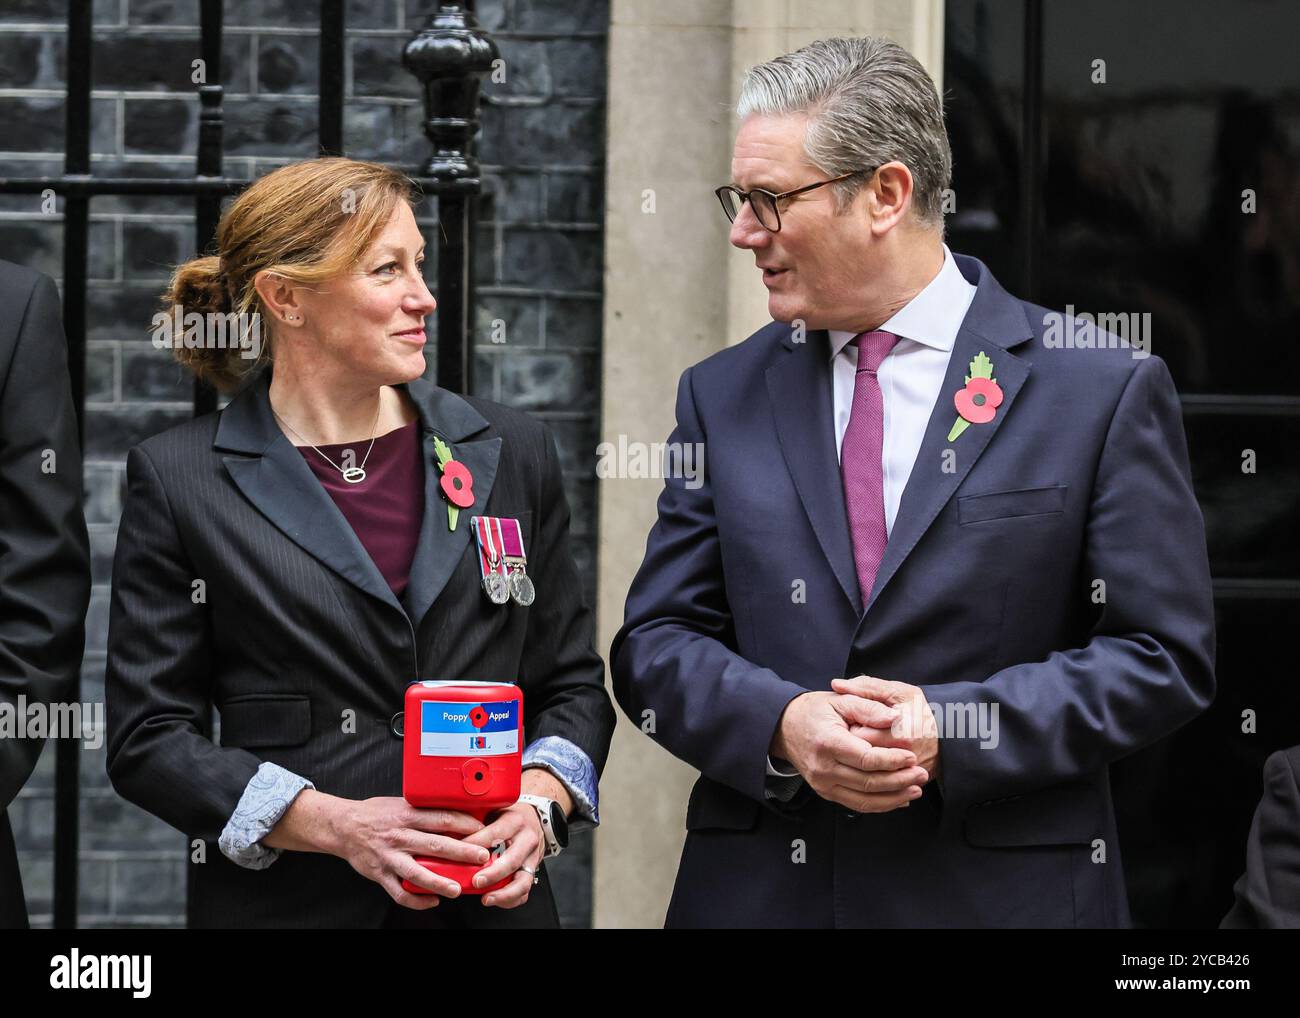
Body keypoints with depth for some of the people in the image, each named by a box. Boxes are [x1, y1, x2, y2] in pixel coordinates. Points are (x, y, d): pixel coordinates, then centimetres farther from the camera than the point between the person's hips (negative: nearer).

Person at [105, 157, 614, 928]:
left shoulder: (510, 452, 7)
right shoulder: (181, 481, -2)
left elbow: (573, 683, 11)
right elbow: (150, 737, -4)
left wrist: (539, 804, -9)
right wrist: (336, 824, -15)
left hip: (493, 898, 3)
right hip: (284, 901, -2)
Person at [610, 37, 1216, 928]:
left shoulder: (1104, 389, -4)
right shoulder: (721, 396, 6)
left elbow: (1164, 655, -6)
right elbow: (655, 641, 5)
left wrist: (949, 732, -16)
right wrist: (782, 725, -14)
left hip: (1003, 888, -2)